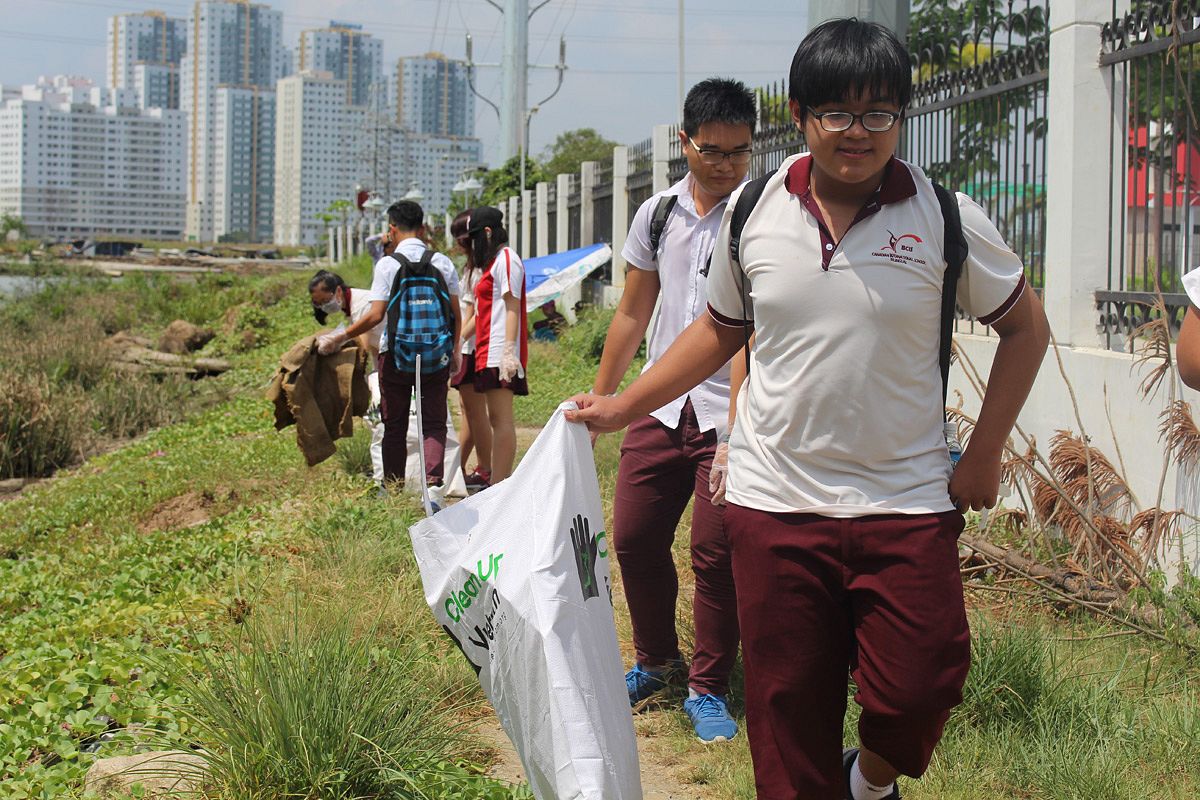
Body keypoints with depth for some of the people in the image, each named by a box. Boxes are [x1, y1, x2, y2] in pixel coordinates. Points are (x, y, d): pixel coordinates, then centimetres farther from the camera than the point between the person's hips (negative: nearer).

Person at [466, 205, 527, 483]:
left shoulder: (506, 258, -7)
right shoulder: (495, 260, 22)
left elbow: (512, 308, -16)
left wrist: (509, 351, -23)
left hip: (498, 354, -10)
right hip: (490, 353, 10)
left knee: (501, 420, -11)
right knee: (496, 419, 11)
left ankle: (500, 484, -13)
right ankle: (499, 483, 15)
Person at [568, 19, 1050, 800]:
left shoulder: (946, 219, -6)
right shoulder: (753, 214, 1)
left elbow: (1026, 327, 7)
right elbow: (720, 330, 16)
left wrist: (985, 453, 1)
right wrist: (622, 406, 14)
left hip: (907, 506, -1)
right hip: (775, 502, 2)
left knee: (920, 693, -5)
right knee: (788, 711, 7)